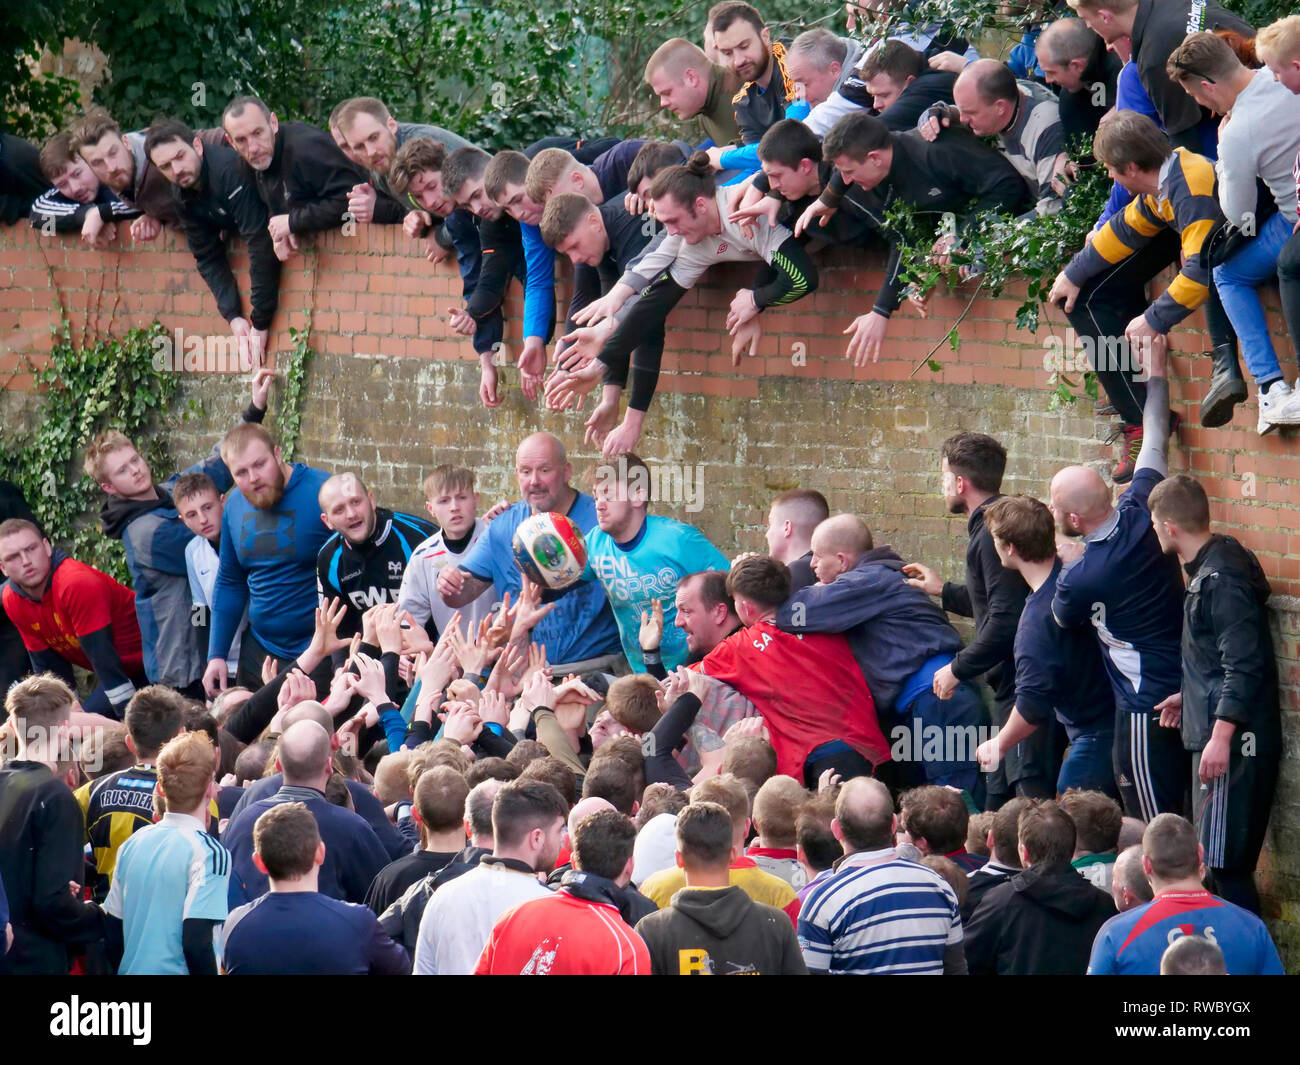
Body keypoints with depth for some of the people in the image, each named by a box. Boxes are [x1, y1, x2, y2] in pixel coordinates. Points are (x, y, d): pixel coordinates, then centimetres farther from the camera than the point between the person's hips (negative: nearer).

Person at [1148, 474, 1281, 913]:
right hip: (1215, 733, 11)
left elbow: (1244, 663, -24)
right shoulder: (1206, 569, 14)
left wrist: (1221, 735, -26)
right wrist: (1188, 696, 34)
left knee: (1228, 863, -11)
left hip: (1233, 743, -11)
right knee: (1216, 862, 14)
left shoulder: (1221, 578, -18)